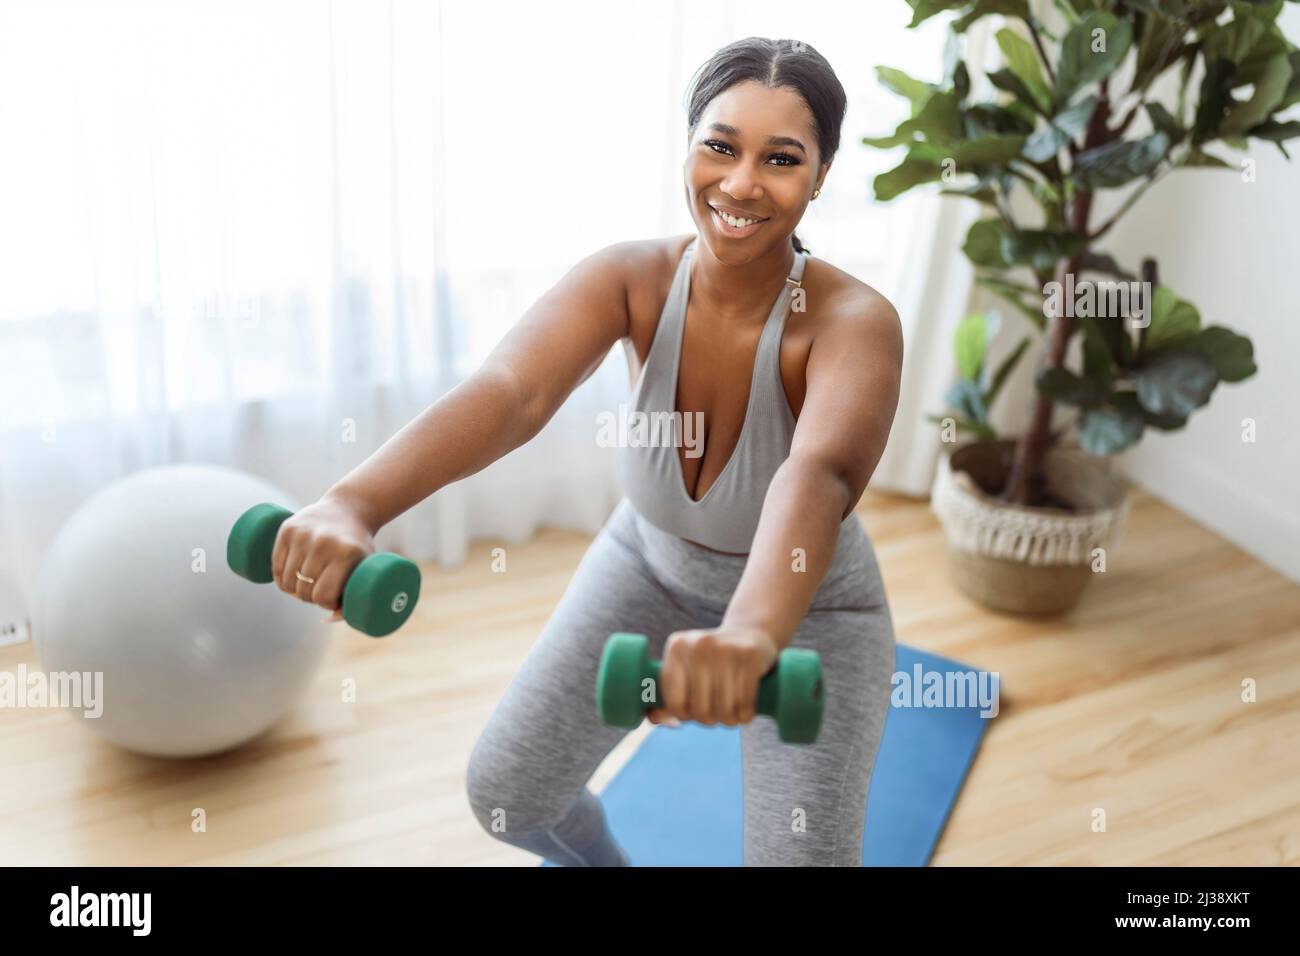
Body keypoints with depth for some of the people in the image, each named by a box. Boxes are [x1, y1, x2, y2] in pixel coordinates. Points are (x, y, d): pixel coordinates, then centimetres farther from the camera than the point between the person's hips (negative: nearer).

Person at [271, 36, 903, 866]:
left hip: (807, 605, -3)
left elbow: (821, 472, -54)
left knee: (802, 853, -13)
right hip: (652, 560, 3)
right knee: (506, 792, 4)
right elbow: (509, 392, -43)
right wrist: (353, 504, -62)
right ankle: (608, 863, 40)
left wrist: (751, 633, -75)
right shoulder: (630, 281, -24)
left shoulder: (855, 323, -32)